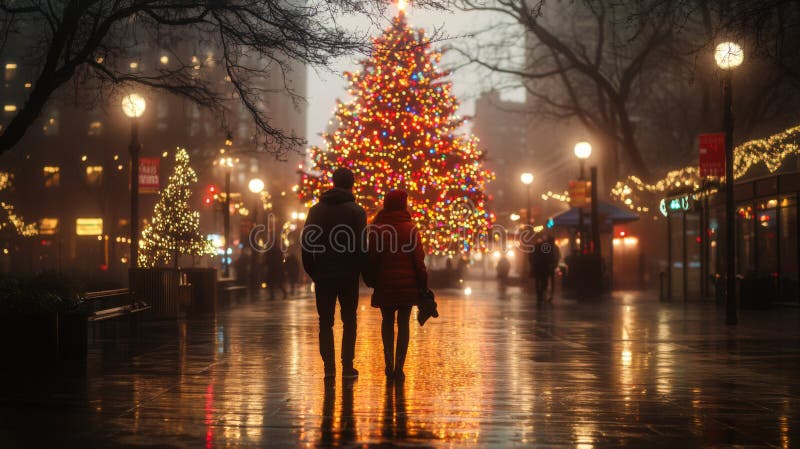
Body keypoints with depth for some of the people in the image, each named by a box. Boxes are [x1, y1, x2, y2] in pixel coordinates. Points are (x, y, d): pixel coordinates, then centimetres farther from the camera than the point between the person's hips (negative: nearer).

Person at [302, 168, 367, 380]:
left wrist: (312, 271, 9)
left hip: (323, 275, 2)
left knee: (325, 322, 8)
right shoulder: (356, 211, -3)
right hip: (348, 275, -2)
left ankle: (329, 366, 1)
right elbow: (362, 245, -8)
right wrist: (361, 269, 4)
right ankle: (347, 367, 1)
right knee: (349, 321, 6)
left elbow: (305, 243, 4)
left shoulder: (316, 210, 7)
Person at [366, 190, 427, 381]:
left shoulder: (376, 229, -2)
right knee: (403, 323, 5)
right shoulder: (410, 228, -5)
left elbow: (372, 258, 2)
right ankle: (399, 367, -1)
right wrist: (423, 284, 3)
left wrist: (371, 281, 13)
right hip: (407, 284, -1)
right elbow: (419, 258, -4)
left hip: (384, 284, 1)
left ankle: (389, 362, 5)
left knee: (387, 321, 16)